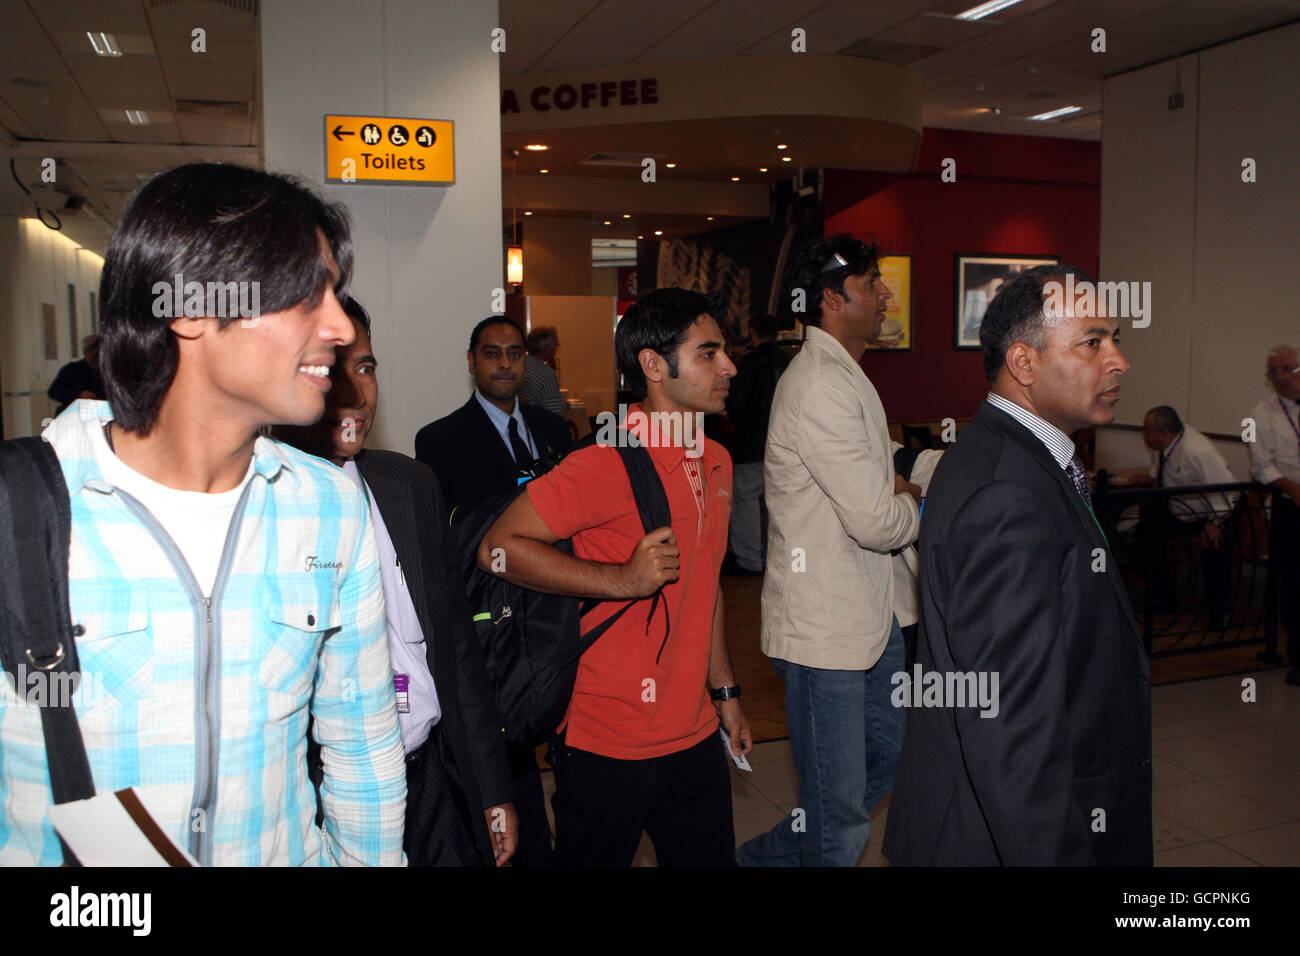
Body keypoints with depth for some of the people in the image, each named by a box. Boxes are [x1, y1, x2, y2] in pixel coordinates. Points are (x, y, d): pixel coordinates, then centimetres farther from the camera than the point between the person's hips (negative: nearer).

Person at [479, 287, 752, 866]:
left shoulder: (716, 463, 9)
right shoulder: (607, 466, -19)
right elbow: (499, 547, -19)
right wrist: (622, 579, -25)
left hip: (695, 737, 7)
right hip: (609, 749, -7)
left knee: (712, 857, 17)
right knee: (596, 857, 10)